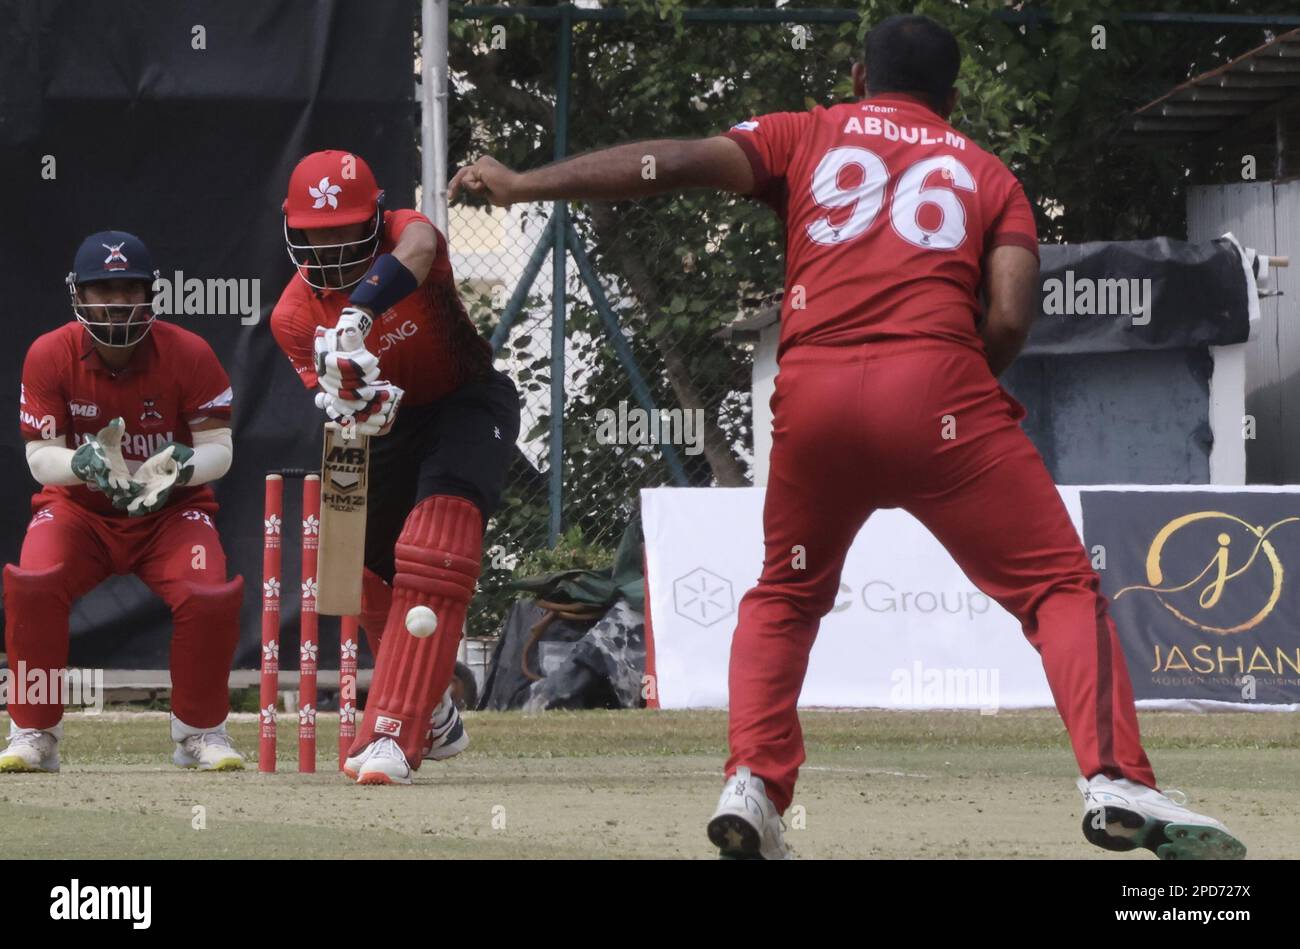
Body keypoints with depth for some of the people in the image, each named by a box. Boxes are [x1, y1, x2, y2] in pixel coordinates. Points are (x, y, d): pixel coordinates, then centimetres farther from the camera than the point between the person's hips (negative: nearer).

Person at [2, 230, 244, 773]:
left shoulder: (190, 354, -13)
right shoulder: (49, 356, -12)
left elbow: (218, 449, -12)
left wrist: (182, 466, -34)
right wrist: (81, 463, -35)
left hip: (171, 509, 0)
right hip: (76, 508, 0)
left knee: (210, 596, -27)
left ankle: (200, 732, -2)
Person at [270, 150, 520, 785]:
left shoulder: (403, 236, -24)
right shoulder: (295, 314, -13)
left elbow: (416, 249, -51)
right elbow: (329, 397, -23)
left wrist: (356, 318, -66)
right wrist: (351, 407, -49)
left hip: (469, 403, -5)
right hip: (391, 424, 5)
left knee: (434, 551, -26)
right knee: (373, 570, 10)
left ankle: (393, 735, -33)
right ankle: (434, 721, 37)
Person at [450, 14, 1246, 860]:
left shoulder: (806, 137, 21)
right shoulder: (985, 172, 20)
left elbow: (677, 162, 5)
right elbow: (1010, 319, 4)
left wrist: (525, 184, 5)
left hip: (814, 391, 2)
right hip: (937, 388, -2)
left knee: (785, 595, 24)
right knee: (1060, 584, 3)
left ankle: (753, 785, 6)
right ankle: (1115, 782, -16)